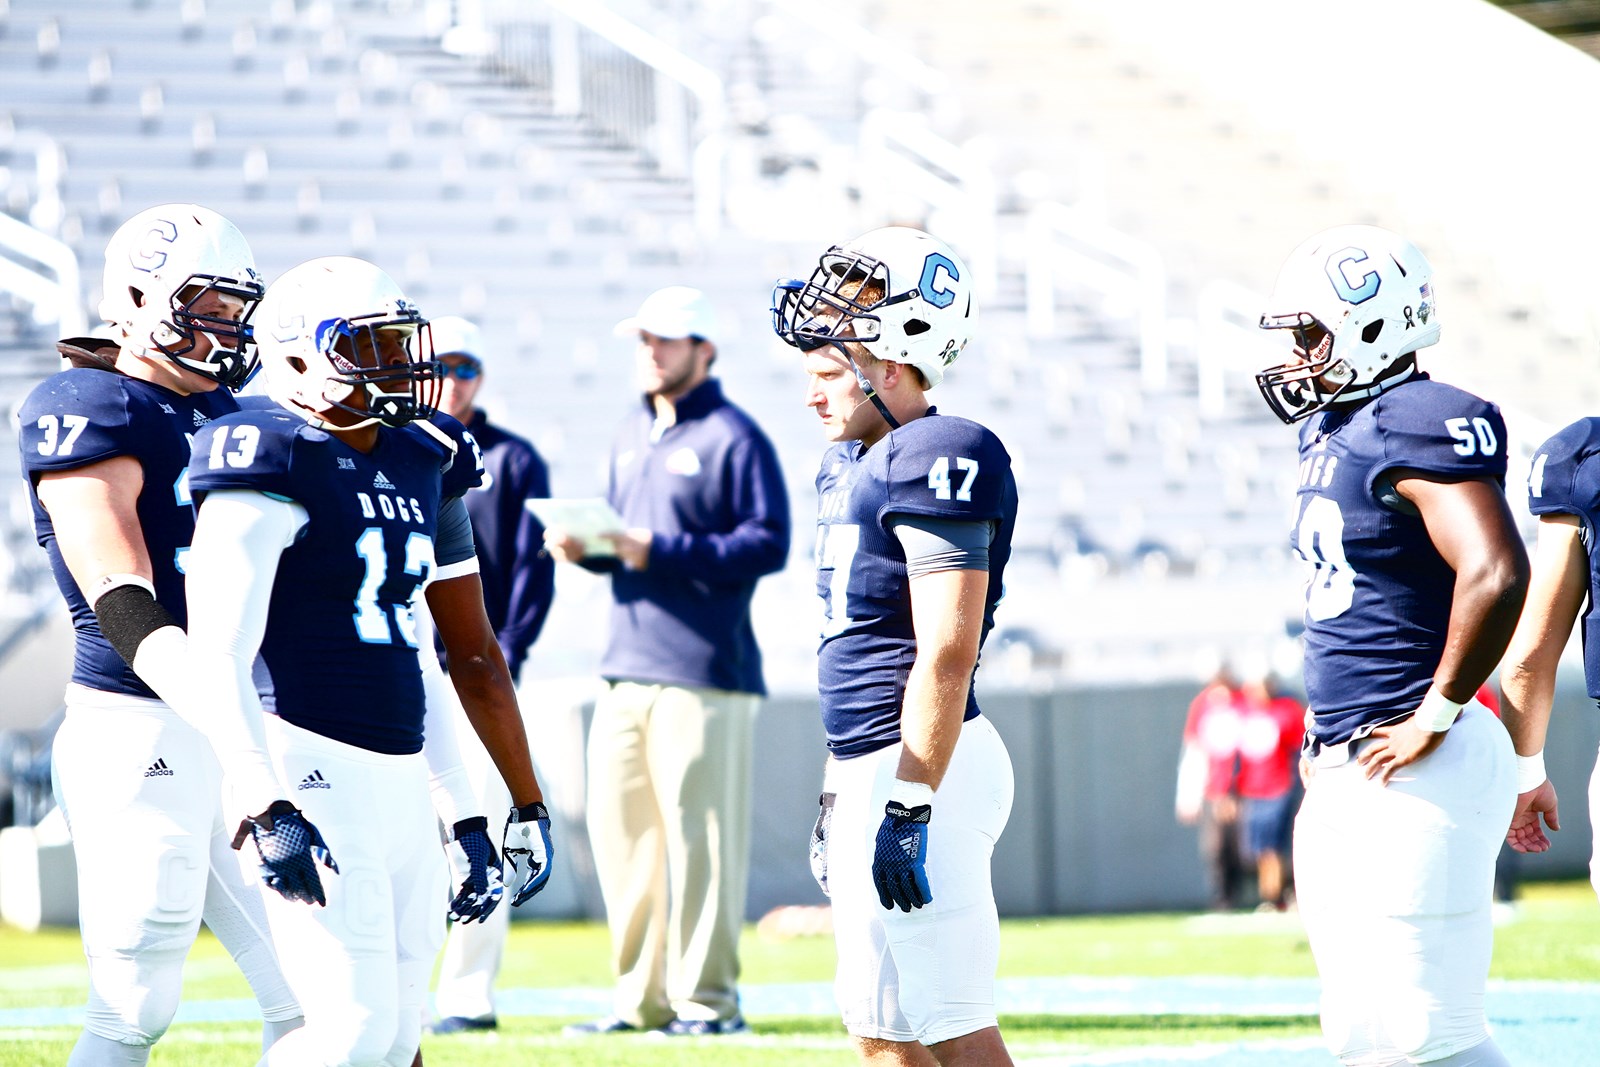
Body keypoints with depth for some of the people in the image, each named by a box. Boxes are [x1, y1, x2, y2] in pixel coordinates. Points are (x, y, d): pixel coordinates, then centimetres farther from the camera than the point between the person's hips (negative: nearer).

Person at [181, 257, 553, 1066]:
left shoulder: (422, 464, 14)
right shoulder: (274, 465, -11)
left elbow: (471, 652, 21)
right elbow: (220, 657, -17)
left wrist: (526, 805, 21)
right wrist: (265, 809, -27)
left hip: (401, 778, 8)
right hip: (310, 772, -8)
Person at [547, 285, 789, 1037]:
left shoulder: (733, 437, -6)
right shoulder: (631, 438, 19)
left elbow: (768, 544, -14)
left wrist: (660, 552, -19)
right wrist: (585, 548, 3)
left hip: (703, 672, -8)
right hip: (625, 666, 8)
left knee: (698, 836, -6)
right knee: (618, 829, 7)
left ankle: (706, 998, -1)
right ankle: (642, 996, 14)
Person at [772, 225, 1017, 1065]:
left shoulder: (939, 461, -15)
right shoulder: (853, 463, 16)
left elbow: (945, 655, -20)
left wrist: (909, 808, -23)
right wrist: (841, 792, 24)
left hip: (919, 772, -10)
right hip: (870, 773, 10)